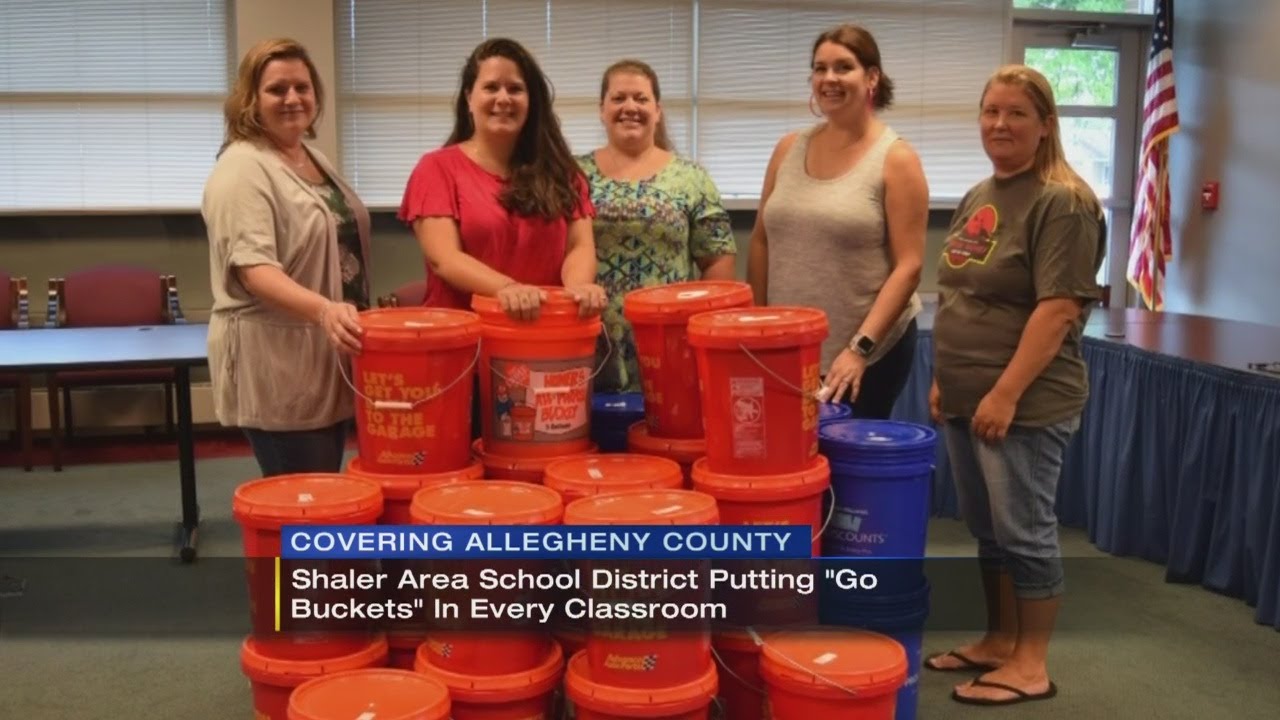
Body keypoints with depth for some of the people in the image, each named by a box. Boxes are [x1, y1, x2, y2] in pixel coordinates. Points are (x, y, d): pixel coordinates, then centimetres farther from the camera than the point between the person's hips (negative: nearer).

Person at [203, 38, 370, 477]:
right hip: (277, 366, -9)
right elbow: (254, 269, -25)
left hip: (325, 358, 9)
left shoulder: (314, 159, 14)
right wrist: (323, 311, -39)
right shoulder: (243, 169, -13)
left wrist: (341, 318, 17)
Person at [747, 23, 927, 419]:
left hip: (871, 352, -4)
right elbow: (762, 242, 11)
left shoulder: (895, 159, -7)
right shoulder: (789, 149, 6)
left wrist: (860, 348, -19)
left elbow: (909, 265, -12)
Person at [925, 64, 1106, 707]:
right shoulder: (978, 198, 14)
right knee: (988, 529, 16)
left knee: (1024, 531, 2)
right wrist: (943, 378, 15)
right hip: (966, 398, 8)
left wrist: (1006, 393, -21)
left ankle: (1031, 664, 16)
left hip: (1025, 402, -8)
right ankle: (998, 641, 30)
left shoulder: (1063, 202, -12)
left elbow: (1058, 309, -19)